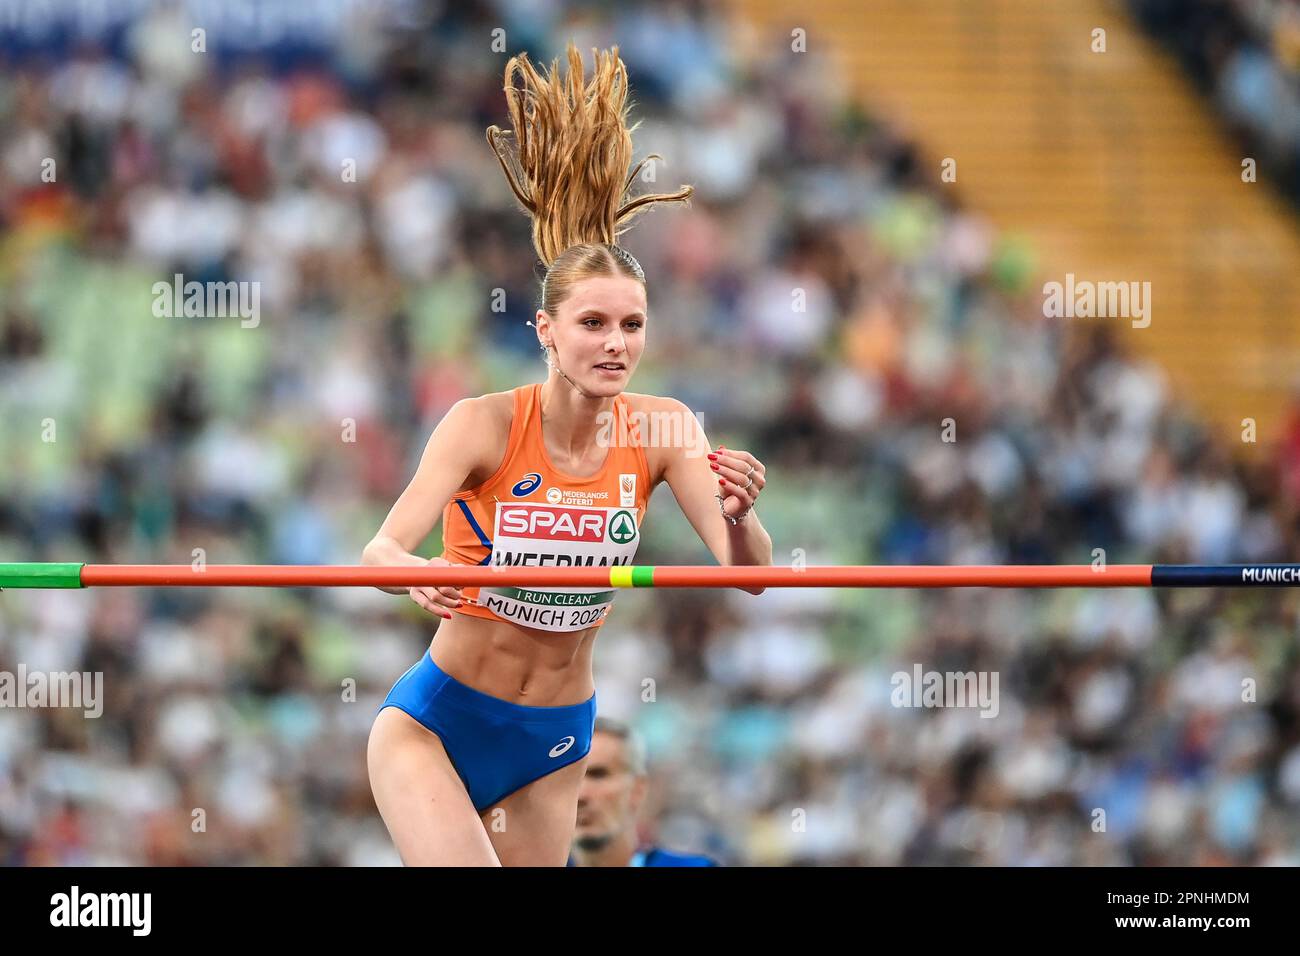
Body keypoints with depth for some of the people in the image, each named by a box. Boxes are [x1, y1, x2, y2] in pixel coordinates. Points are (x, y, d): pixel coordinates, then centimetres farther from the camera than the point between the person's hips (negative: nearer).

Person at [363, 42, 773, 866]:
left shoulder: (661, 428, -8)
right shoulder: (486, 424, -17)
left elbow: (749, 576, -13)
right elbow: (384, 547, -29)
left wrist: (740, 518, -36)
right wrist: (419, 577, -52)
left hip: (556, 744, 4)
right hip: (435, 724, -4)